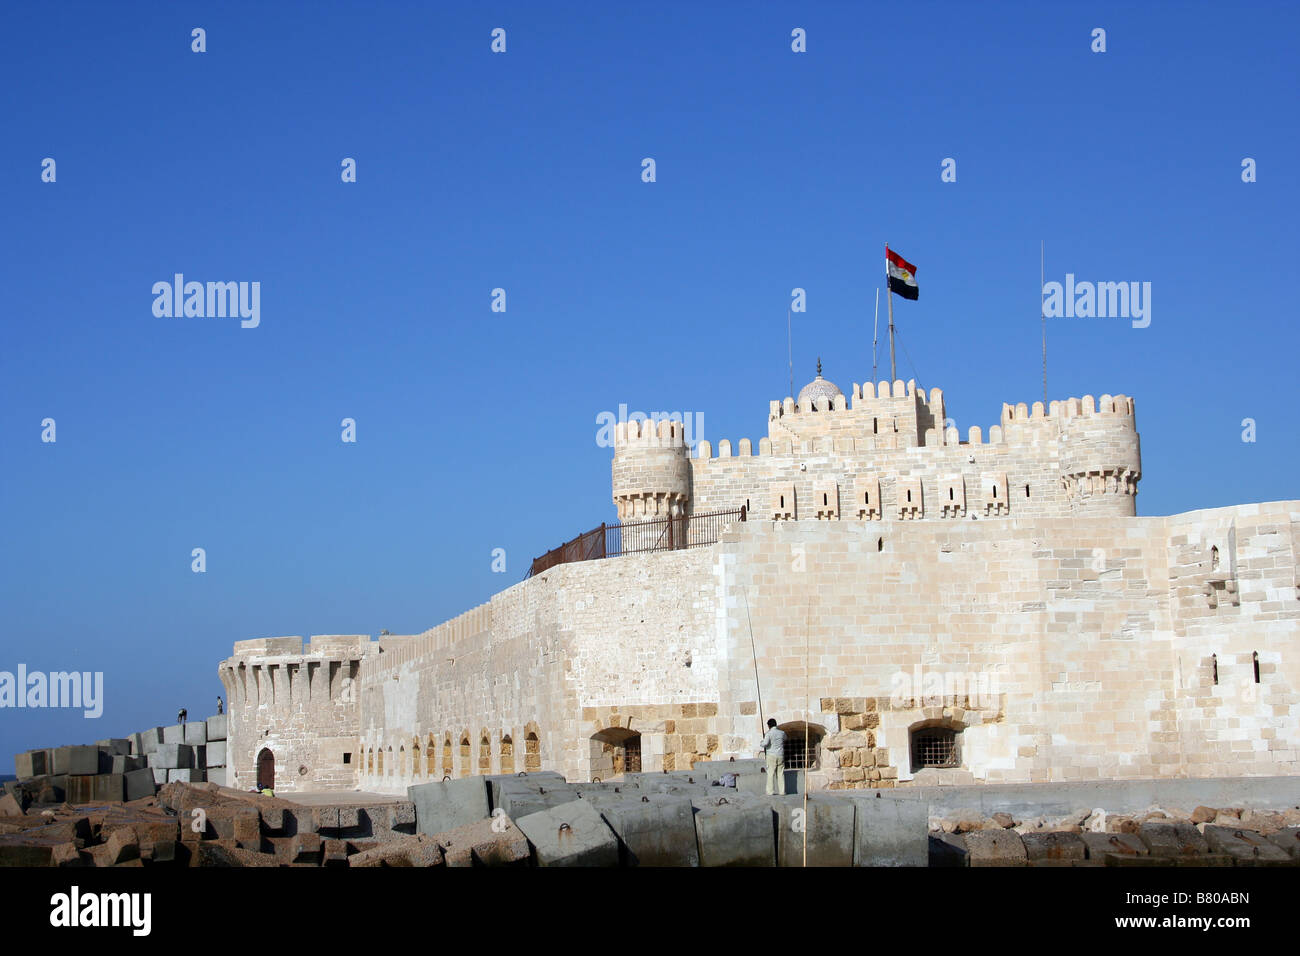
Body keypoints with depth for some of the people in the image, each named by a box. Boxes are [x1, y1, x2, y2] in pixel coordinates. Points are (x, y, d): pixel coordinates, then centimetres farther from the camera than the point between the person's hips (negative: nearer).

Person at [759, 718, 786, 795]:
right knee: (781, 774, 6)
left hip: (771, 755, -4)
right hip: (780, 756, 4)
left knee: (771, 774, -1)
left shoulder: (769, 733, -9)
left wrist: (762, 742, 2)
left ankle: (771, 791, -5)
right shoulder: (782, 733, 6)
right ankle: (782, 791, 4)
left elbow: (765, 743, -21)